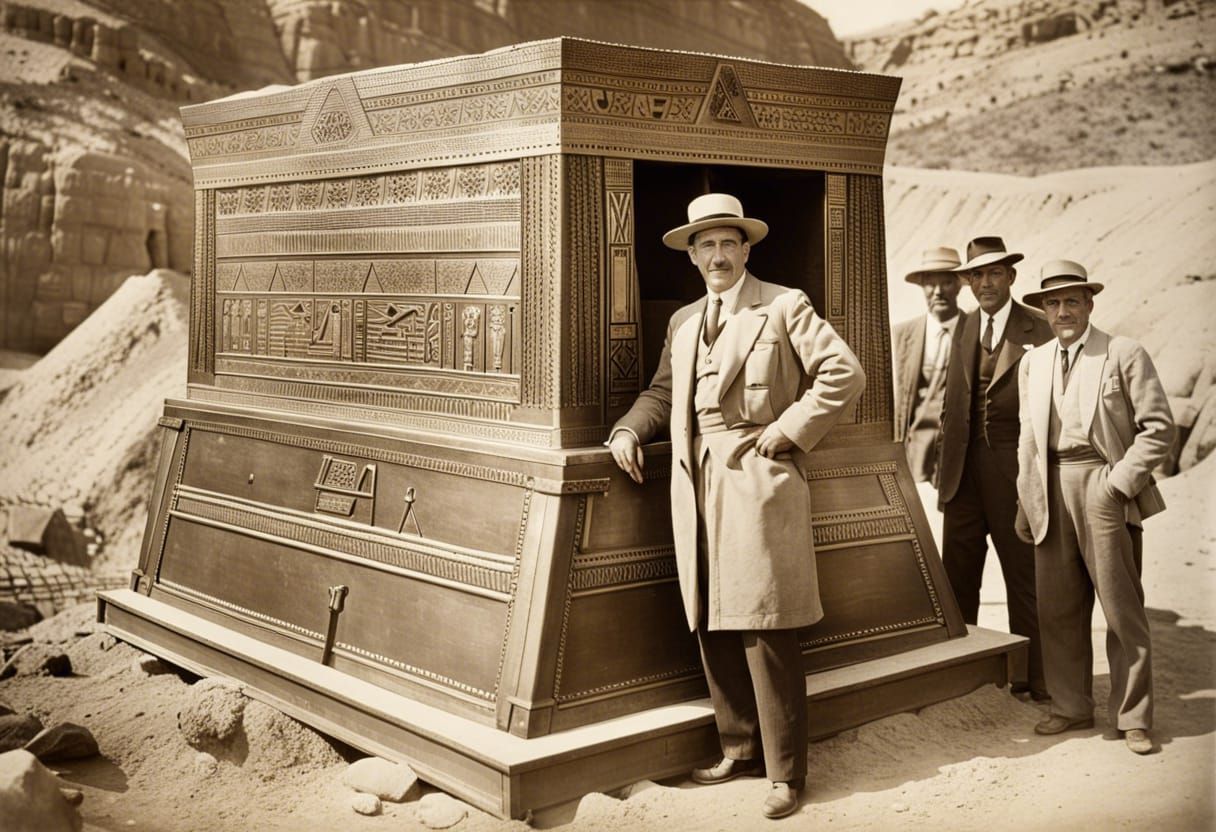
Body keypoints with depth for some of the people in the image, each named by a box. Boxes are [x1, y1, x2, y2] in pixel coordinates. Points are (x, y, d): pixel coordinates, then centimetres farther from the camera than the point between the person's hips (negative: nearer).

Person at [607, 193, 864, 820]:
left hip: (756, 480, -6)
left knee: (764, 630, -6)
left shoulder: (784, 307, 1)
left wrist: (788, 430, -9)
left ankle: (785, 772, 2)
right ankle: (740, 748, 22)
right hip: (698, 485, 6)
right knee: (711, 625, 8)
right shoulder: (683, 322, 19)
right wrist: (629, 430, 6)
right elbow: (662, 391, 25)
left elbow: (845, 373, -5)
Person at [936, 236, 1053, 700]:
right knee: (956, 574, 11)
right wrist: (945, 465, 8)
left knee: (1022, 575, 5)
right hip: (965, 471, 5)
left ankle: (1030, 678, 16)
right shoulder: (964, 330, 11)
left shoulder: (1036, 331, -6)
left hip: (1014, 470, -5)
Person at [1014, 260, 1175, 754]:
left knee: (1122, 610, 0)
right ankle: (1071, 708, 21)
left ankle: (1133, 718, 10)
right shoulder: (1033, 363, 14)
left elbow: (1158, 427, -4)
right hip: (1052, 490, 5)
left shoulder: (1124, 354, -1)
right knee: (1058, 609, 8)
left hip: (1105, 486, -5)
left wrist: (1119, 482, -12)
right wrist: (1026, 502, 13)